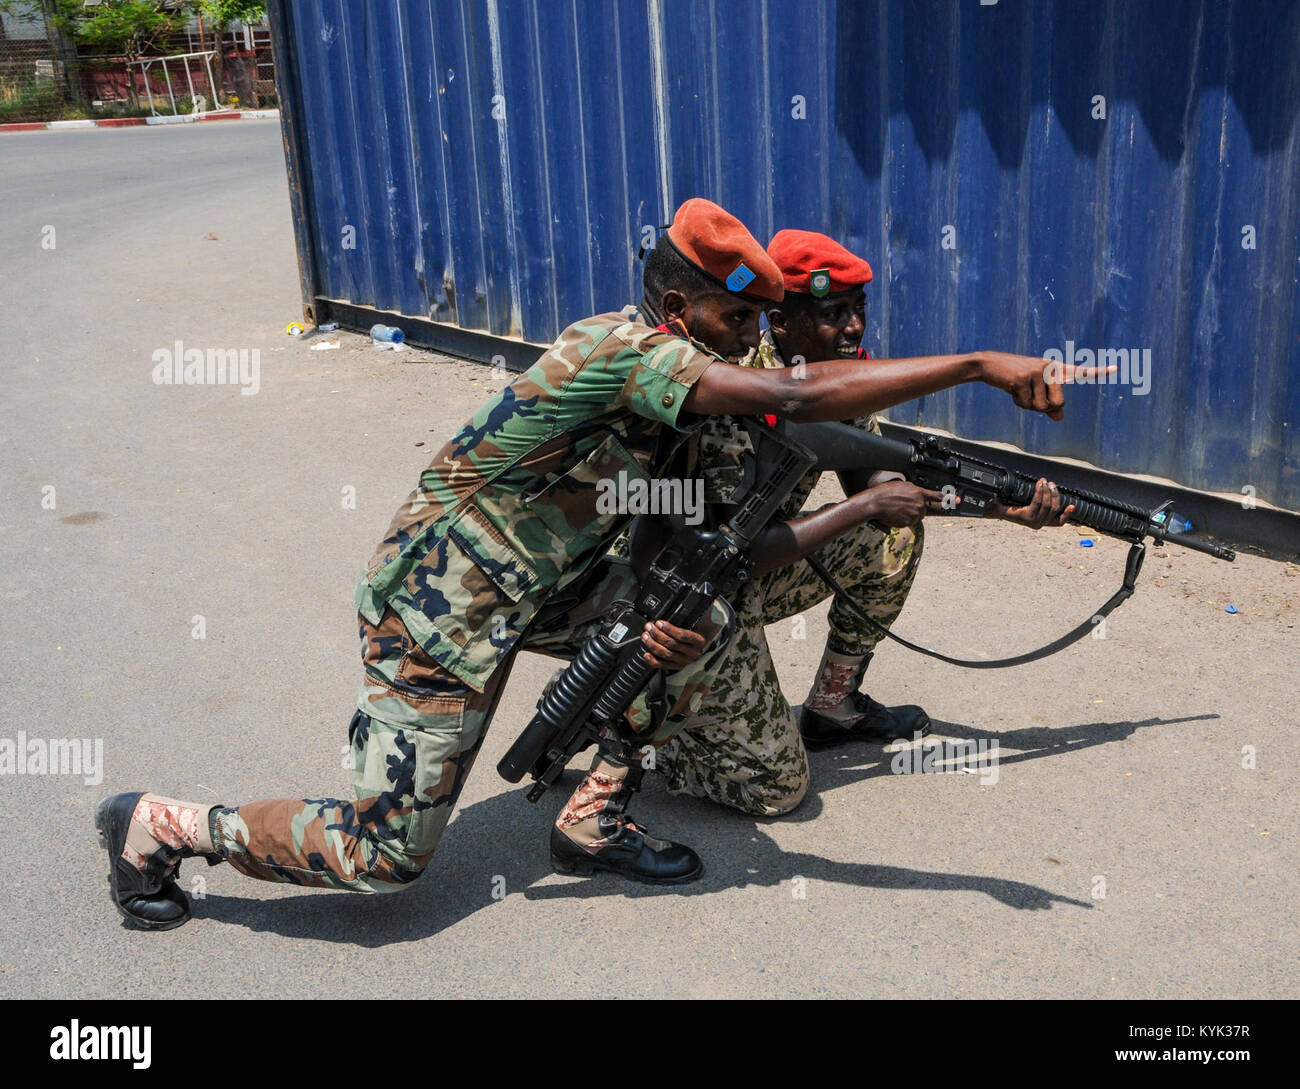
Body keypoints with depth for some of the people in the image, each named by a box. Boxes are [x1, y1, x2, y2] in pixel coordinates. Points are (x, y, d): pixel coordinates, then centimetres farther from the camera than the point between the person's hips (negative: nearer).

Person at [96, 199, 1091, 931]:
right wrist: (981, 365, -34)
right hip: (441, 601, -9)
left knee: (701, 615, 0)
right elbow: (801, 399, -36)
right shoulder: (630, 351, -25)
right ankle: (158, 828, 16)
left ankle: (596, 819, 11)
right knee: (387, 856, -4)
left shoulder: (672, 366, 4)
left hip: (533, 581, 9)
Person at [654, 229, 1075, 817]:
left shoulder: (842, 373, -4)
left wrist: (1008, 508, -6)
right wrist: (870, 504, -26)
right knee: (773, 787, -10)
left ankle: (832, 707, 15)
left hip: (751, 578, 8)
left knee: (896, 536, 1)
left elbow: (872, 480, 5)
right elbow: (740, 552, -32)